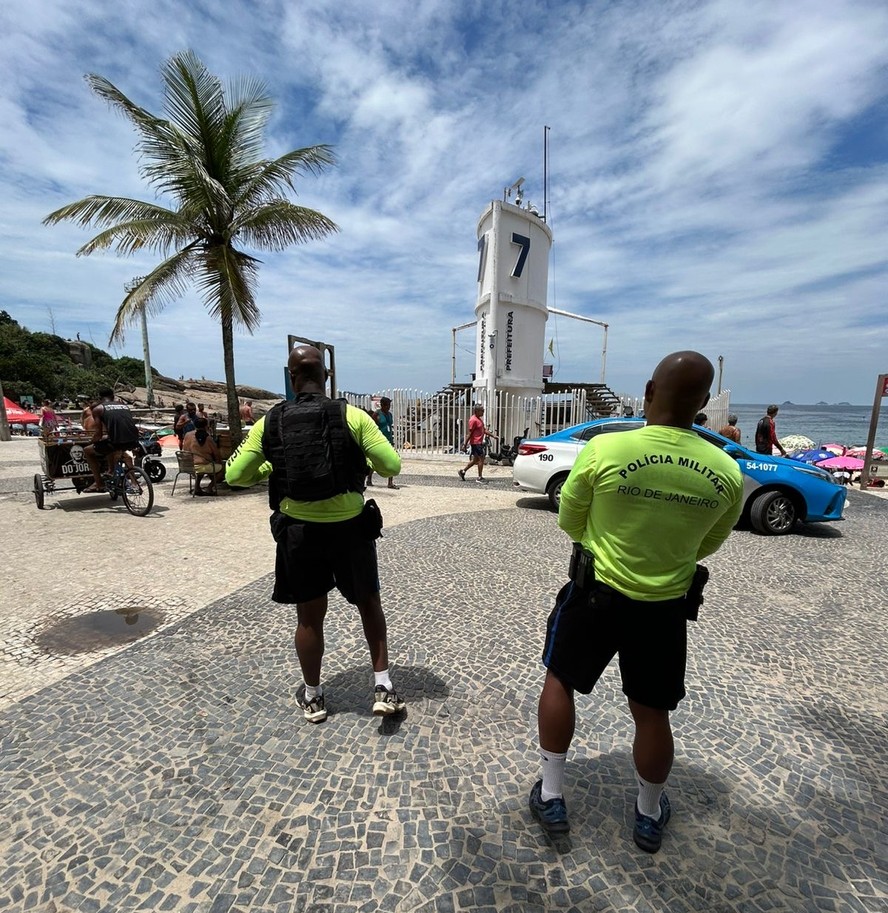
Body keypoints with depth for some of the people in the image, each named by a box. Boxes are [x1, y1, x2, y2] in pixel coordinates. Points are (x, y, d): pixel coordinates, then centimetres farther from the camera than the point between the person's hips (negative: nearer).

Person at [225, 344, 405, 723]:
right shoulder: (351, 415, -9)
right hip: (350, 526, -1)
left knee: (309, 616, 18)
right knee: (369, 603, 20)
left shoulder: (270, 422, -2)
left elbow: (235, 475, 2)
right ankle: (383, 686, 23)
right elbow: (392, 465, -10)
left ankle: (312, 697, 35)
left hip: (298, 529, 2)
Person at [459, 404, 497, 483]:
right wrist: (465, 444, -17)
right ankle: (480, 477, 1)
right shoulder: (473, 420, -16)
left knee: (475, 460, 15)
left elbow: (484, 430, 19)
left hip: (479, 442, 10)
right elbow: (469, 433, -18)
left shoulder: (479, 419, 14)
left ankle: (463, 471, 24)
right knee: (481, 458, -6)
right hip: (476, 443, -10)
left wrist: (493, 436, 13)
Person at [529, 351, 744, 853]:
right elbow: (706, 546, 5)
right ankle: (650, 815, 44)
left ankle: (551, 797, 32)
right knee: (652, 713, 21)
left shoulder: (604, 449, -21)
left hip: (594, 593, -2)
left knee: (560, 682, 21)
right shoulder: (727, 472, -11)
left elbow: (570, 520, -6)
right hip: (666, 606, 3)